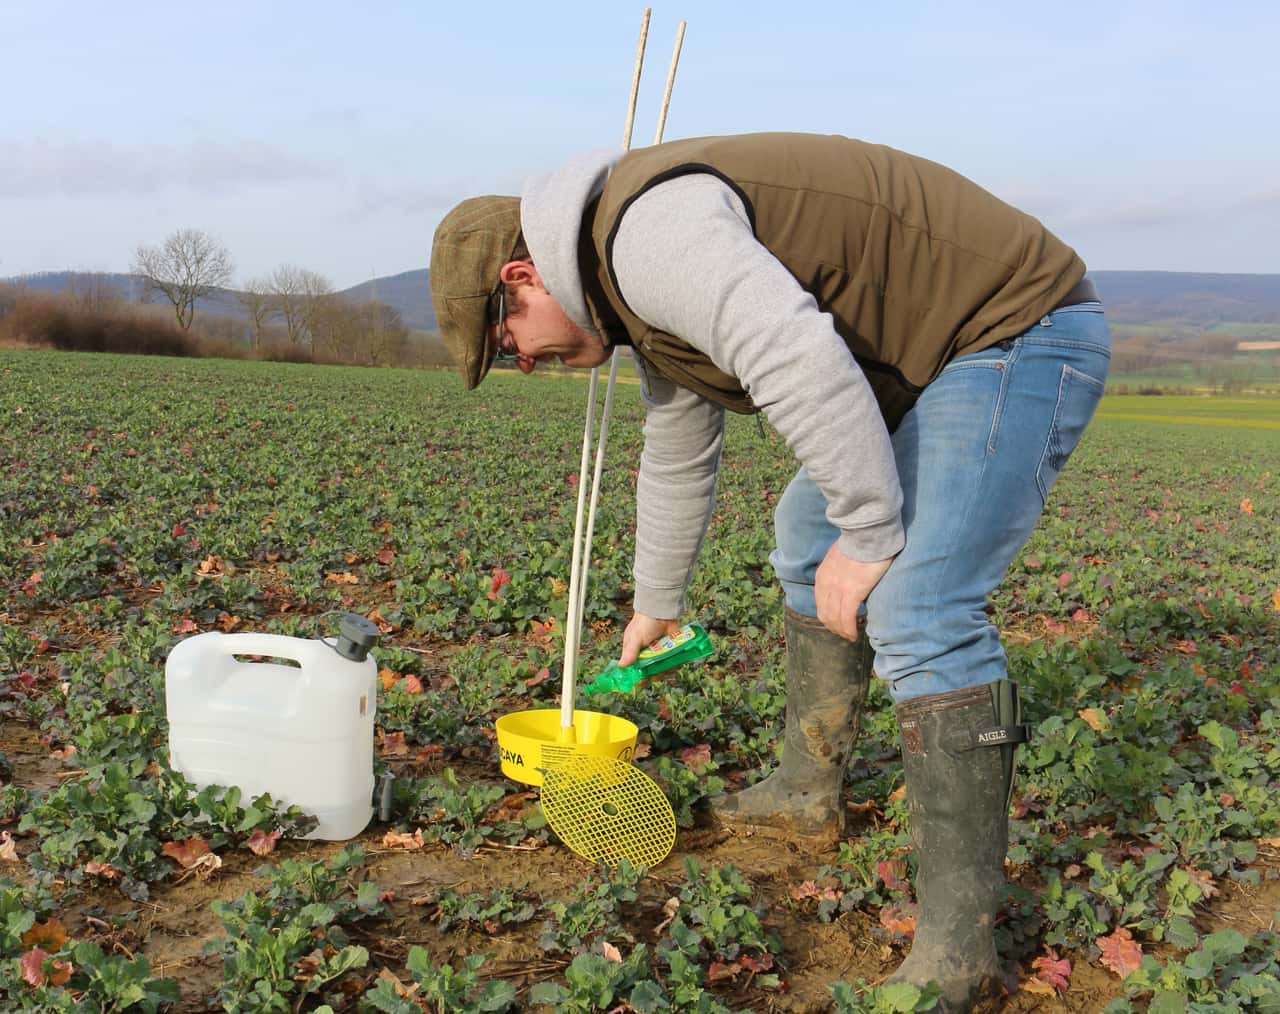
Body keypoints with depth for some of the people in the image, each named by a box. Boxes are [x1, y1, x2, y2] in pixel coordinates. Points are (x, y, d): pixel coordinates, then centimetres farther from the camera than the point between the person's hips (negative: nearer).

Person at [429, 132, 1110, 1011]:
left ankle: (959, 940, -10)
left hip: (1020, 331, -11)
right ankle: (807, 794, 30)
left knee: (915, 607, -20)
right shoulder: (648, 309, 13)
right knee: (808, 536, 19)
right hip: (929, 360, 11)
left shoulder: (646, 231, -21)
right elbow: (677, 460, 26)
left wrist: (869, 534, -23)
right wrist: (657, 603, 38)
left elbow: (802, 362, -35)